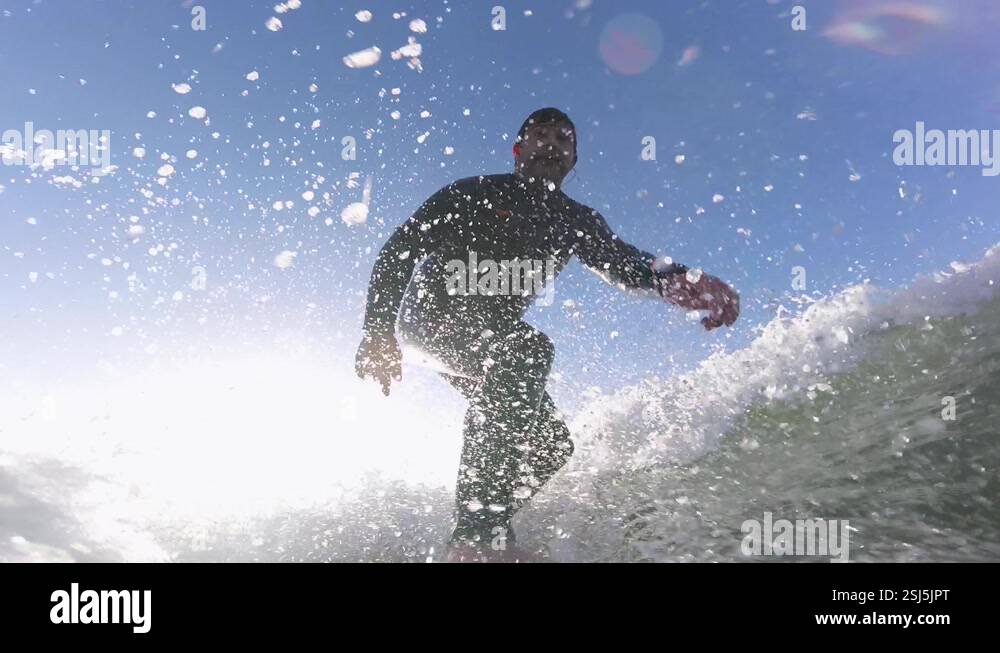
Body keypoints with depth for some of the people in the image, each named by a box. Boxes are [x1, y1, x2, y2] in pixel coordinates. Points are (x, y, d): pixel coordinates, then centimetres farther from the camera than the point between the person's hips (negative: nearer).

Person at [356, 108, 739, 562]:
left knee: (549, 444, -8)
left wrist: (677, 280, -34)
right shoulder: (475, 194, -5)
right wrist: (379, 332, -21)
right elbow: (398, 251, -8)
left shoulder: (574, 221, 7)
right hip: (431, 315, -6)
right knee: (527, 349, -34)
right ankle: (478, 534, -39)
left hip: (491, 341, 6)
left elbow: (624, 261, -11)